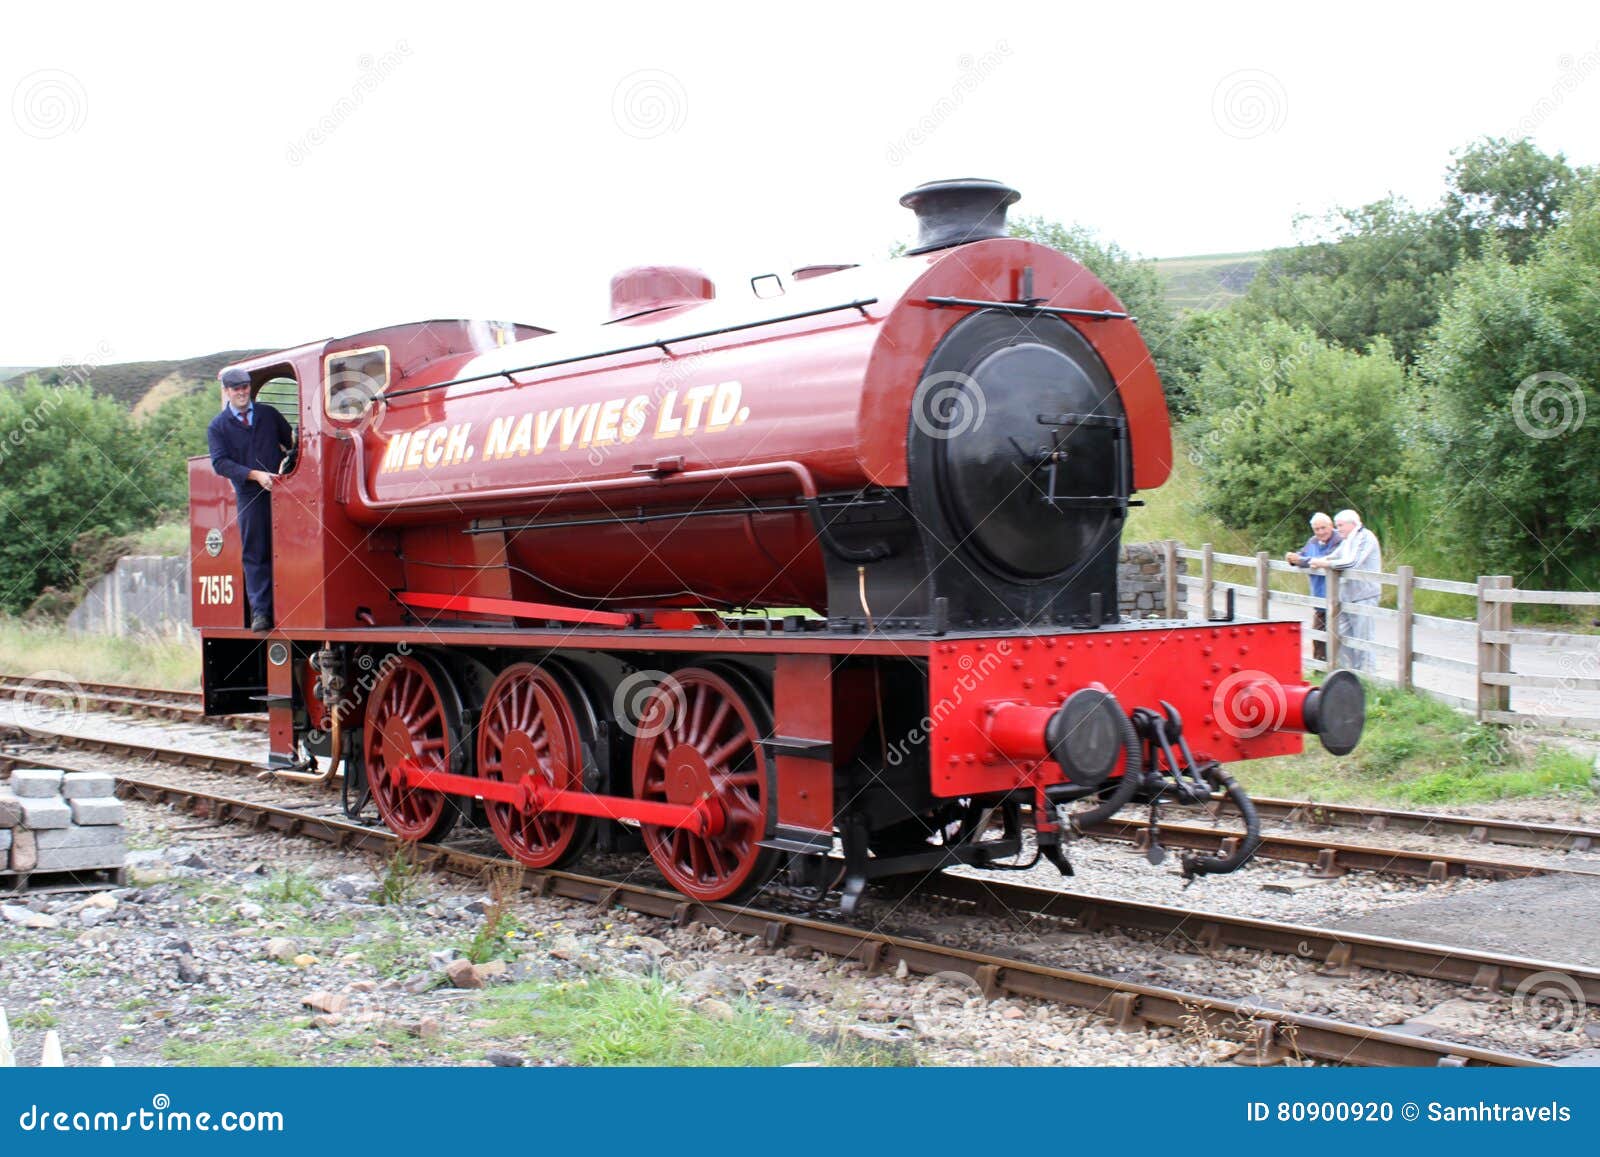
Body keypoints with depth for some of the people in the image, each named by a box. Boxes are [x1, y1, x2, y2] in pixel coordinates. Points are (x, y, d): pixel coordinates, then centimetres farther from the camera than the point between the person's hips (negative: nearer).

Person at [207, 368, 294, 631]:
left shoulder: (268, 414, 14)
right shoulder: (218, 427, 6)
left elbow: (291, 441, 19)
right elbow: (220, 463, -5)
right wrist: (255, 475, -17)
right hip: (250, 497, -1)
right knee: (256, 555, -2)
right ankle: (260, 611, -2)